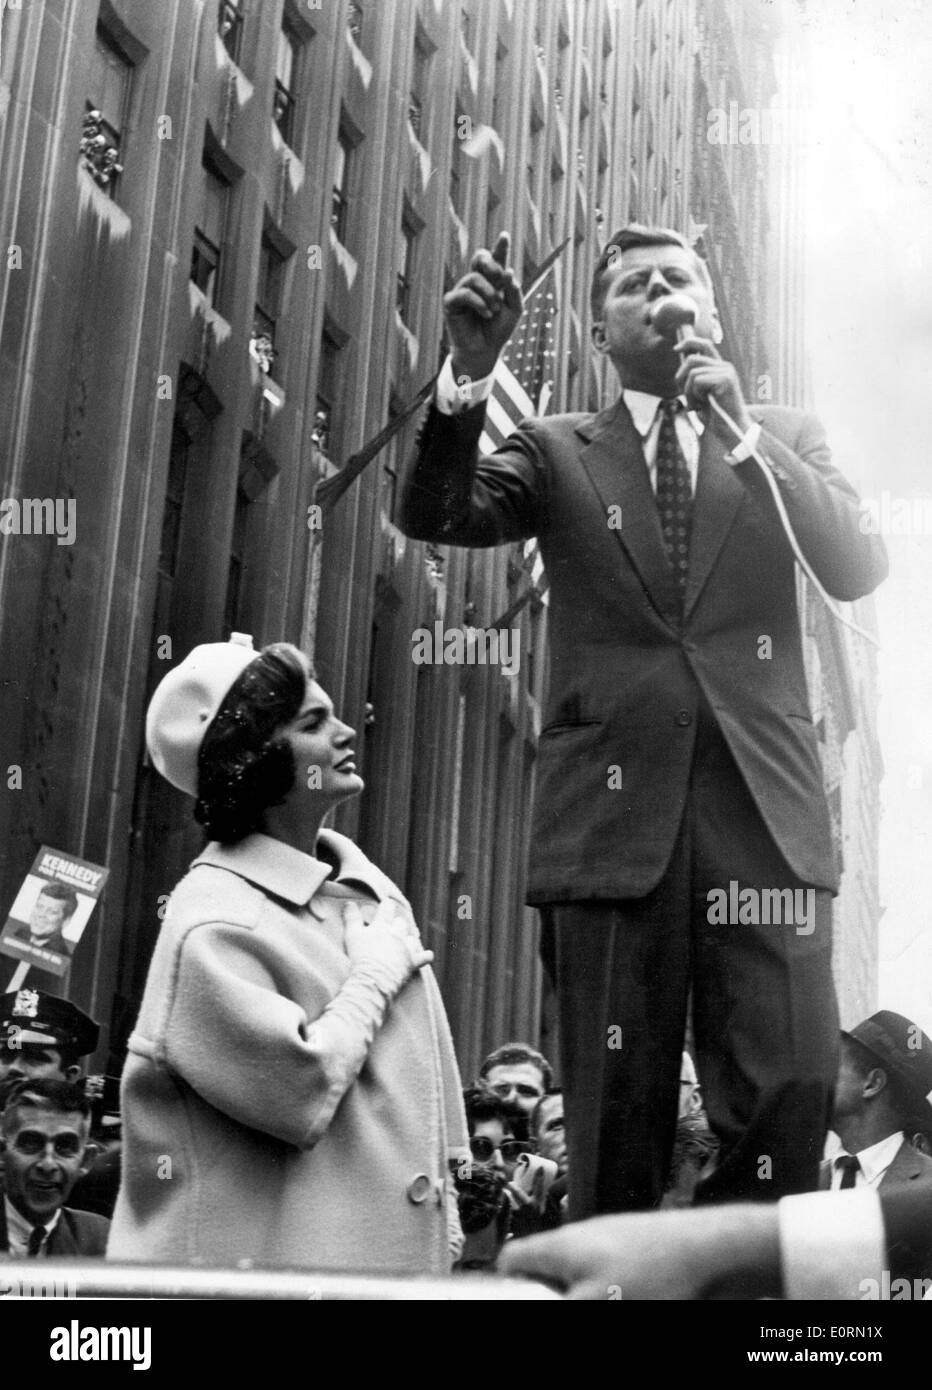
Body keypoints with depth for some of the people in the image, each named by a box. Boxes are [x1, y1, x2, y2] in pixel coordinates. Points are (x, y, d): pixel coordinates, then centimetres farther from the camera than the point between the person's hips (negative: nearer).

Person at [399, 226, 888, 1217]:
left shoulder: (787, 436, 17)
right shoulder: (557, 452, 15)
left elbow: (859, 571, 2)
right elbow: (434, 517, -1)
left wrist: (744, 434, -8)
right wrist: (468, 374, -16)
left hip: (762, 807, 1)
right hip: (614, 811, 0)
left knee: (795, 1085, -11)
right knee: (615, 1117, 0)